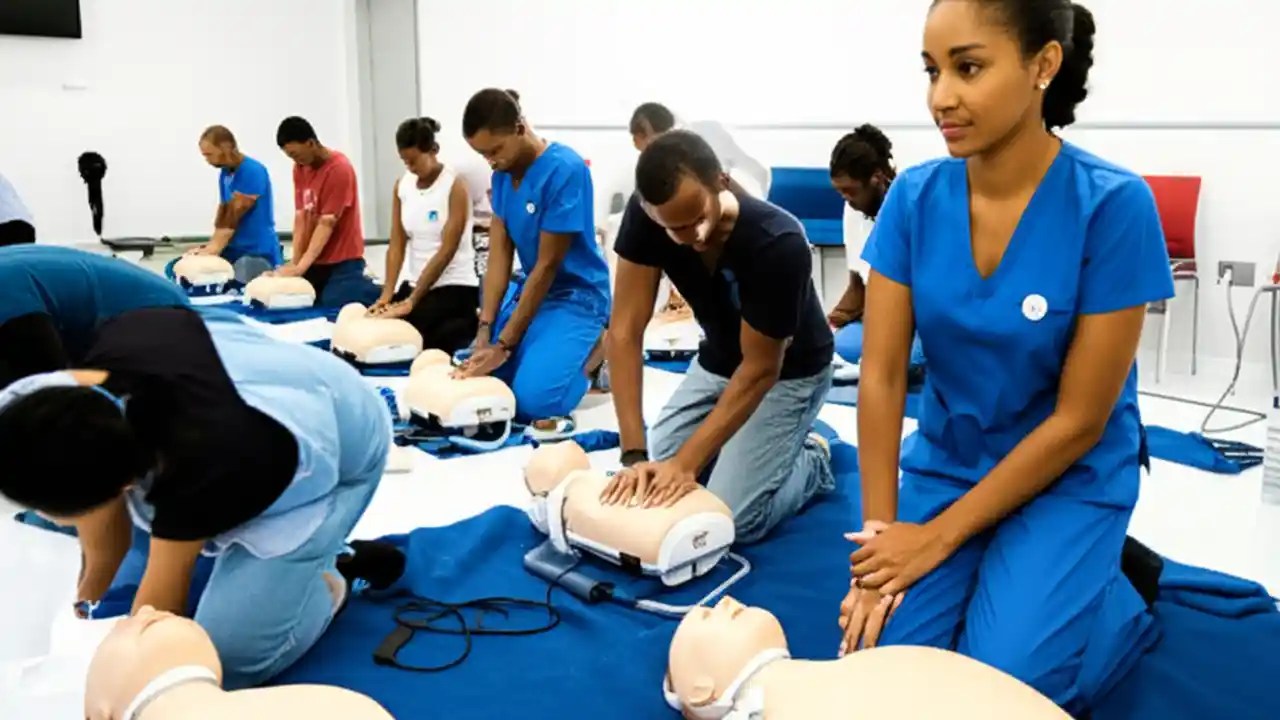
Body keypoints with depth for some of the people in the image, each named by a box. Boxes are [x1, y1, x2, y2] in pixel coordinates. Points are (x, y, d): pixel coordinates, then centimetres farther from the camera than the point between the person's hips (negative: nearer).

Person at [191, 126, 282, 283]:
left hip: (257, 253, -7)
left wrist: (214, 248, -16)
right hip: (233, 250, 7)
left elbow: (236, 213, -17)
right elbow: (224, 212, 8)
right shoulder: (224, 173, 12)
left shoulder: (252, 171, -14)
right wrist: (211, 246, -5)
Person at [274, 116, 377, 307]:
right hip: (314, 260, 7)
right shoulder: (299, 168, 7)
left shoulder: (339, 168, -16)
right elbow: (300, 216, 3)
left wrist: (300, 267, -24)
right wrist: (294, 262, -8)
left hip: (342, 262, -7)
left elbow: (327, 223, -20)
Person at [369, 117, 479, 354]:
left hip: (454, 287, -6)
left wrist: (411, 301, -22)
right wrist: (386, 294, -14)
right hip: (416, 284, 7)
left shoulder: (455, 187, -13)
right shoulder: (401, 185, 4)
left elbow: (446, 251, -18)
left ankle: (466, 328, 3)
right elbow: (397, 246, 0)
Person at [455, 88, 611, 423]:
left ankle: (593, 351, 5)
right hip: (528, 288, 8)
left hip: (575, 295, -8)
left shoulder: (565, 169, -22)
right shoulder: (502, 174, 2)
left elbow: (548, 265, -21)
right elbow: (498, 256, -1)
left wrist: (504, 344, -18)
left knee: (532, 399, -23)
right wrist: (484, 333, -11)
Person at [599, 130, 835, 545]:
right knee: (648, 490, -1)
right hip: (716, 361, 5)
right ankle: (726, 441, 20)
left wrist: (686, 462, -32)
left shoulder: (778, 243, -36)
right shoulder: (644, 216, -24)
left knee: (730, 520, -14)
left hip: (787, 375, -4)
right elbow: (625, 332, -23)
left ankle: (812, 459, 12)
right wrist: (634, 455, -29)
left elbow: (760, 370, -27)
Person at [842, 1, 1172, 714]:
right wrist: (881, 535, -13)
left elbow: (1078, 421, -18)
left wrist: (939, 537, -17)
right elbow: (881, 376, -9)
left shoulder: (1114, 205, -21)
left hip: (1069, 479, -3)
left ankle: (1122, 595, 14)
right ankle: (995, 573, 17)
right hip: (944, 463, 3)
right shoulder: (915, 197, -10)